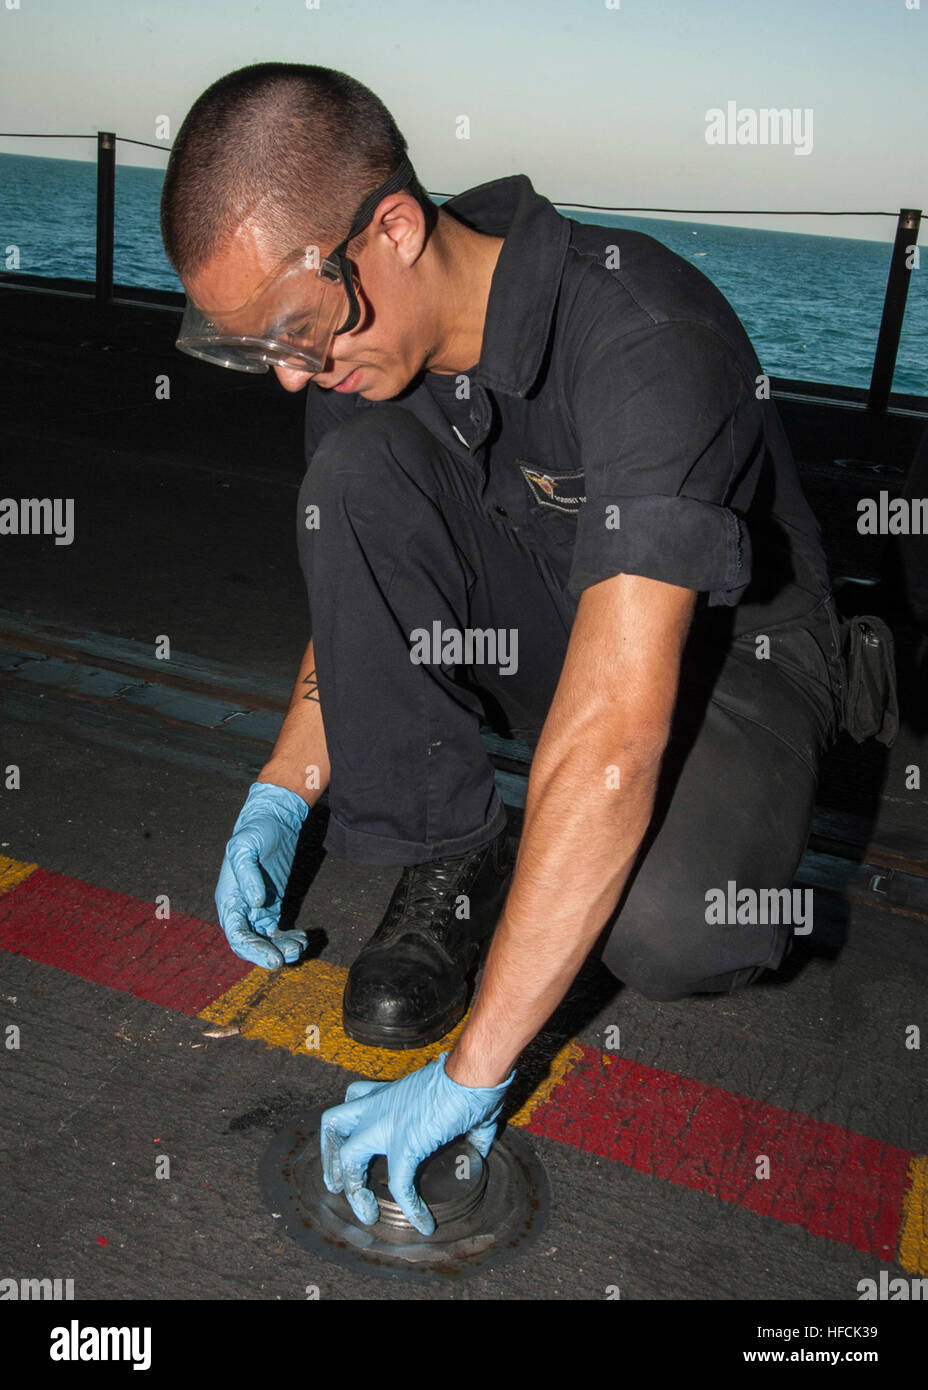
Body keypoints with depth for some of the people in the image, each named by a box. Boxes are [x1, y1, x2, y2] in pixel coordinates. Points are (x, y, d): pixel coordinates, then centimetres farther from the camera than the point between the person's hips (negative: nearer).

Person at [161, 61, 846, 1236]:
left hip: (720, 643, -5)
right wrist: (280, 797, -8)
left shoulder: (643, 338, -34)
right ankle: (452, 857, -9)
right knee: (357, 469, -22)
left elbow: (613, 740, -40)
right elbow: (352, 582, 4)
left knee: (666, 935, -34)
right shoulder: (359, 324, -11)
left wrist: (473, 1068, -36)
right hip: (532, 625, 6)